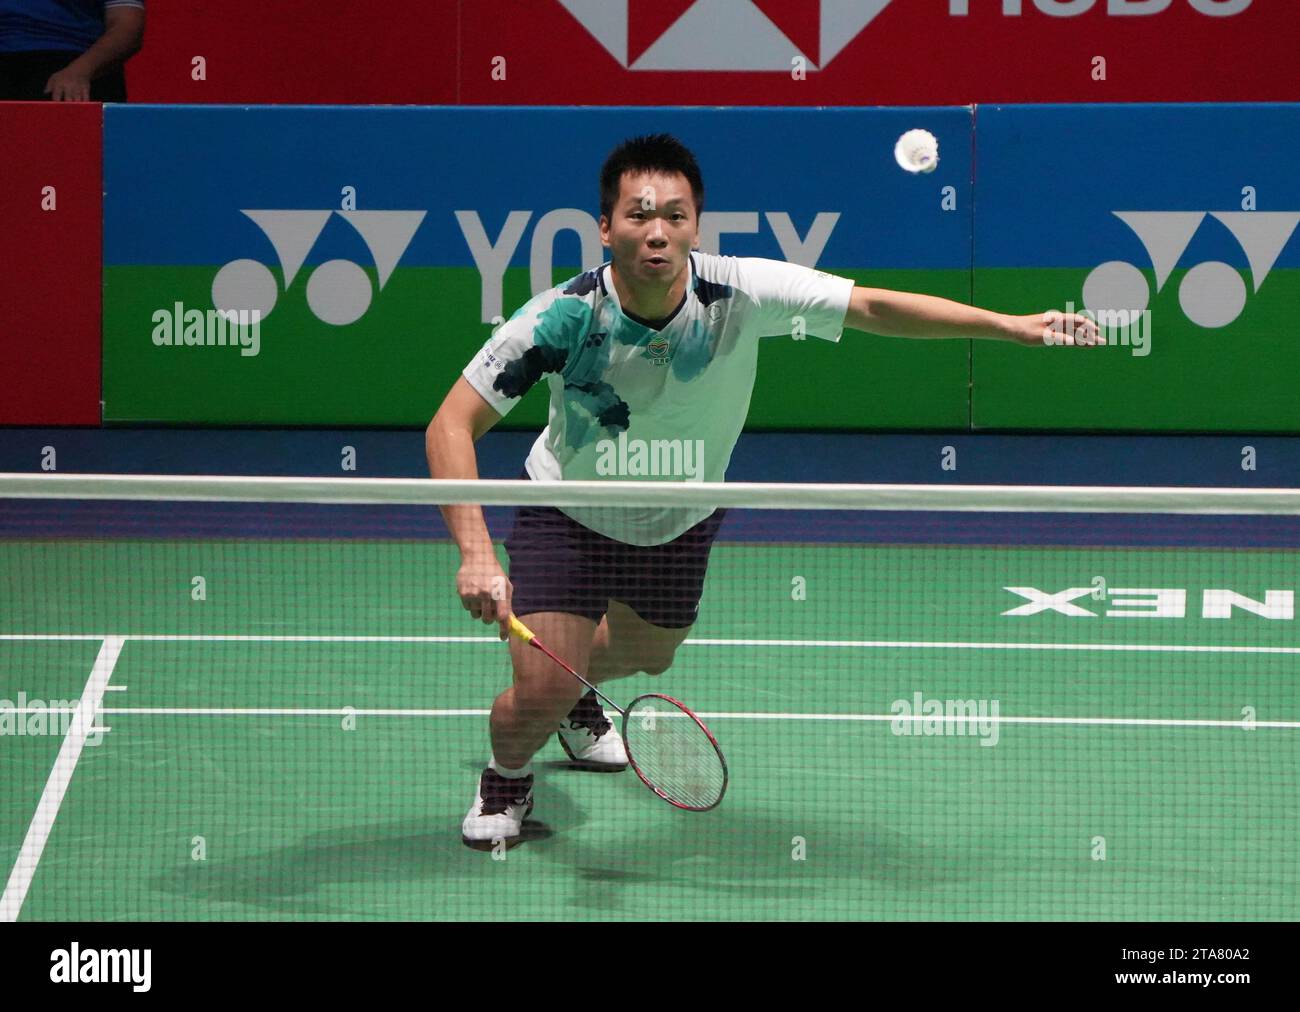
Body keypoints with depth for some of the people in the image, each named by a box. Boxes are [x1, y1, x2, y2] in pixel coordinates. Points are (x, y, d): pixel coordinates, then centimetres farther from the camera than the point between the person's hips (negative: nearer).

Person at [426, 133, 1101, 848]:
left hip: (681, 520, 4)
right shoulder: (564, 318, -34)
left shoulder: (742, 293, -30)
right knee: (543, 692, -14)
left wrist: (1013, 325, -29)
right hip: (566, 513, -4)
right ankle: (506, 776, 23)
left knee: (647, 655, 25)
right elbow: (451, 427, -30)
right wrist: (475, 552, -43)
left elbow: (873, 308, -21)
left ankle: (576, 700, 63)